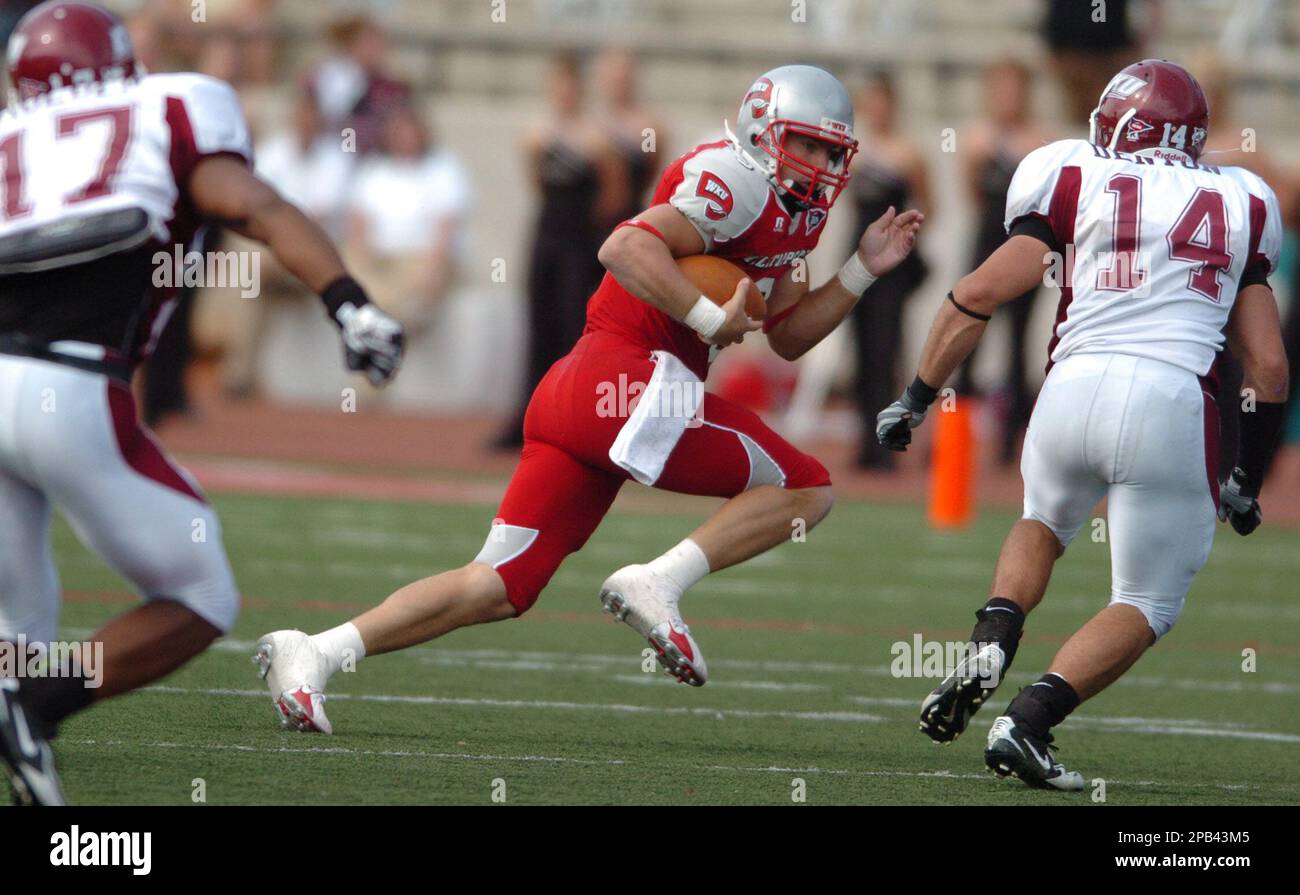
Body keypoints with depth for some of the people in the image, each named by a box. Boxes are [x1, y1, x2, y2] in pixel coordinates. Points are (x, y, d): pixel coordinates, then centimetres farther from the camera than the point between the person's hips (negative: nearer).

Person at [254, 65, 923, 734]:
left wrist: (862, 271, 18)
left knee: (501, 589, 6)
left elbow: (788, 336, 27)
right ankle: (657, 583, -13)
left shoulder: (790, 215, 24)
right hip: (630, 378, -10)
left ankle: (314, 653, 1)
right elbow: (625, 248, -19)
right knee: (804, 490, -3)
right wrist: (711, 319, -18)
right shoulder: (737, 179, -7)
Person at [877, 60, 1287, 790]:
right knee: (1147, 607, 13)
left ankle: (989, 648, 9)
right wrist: (1248, 483, 27)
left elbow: (977, 297, 6)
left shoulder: (1079, 185, 11)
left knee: (1044, 524, 33)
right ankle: (1028, 723, -7)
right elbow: (1270, 367, 15)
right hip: (1173, 401, -1)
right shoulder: (1238, 208, 17)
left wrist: (916, 399, 17)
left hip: (1074, 389, 1)